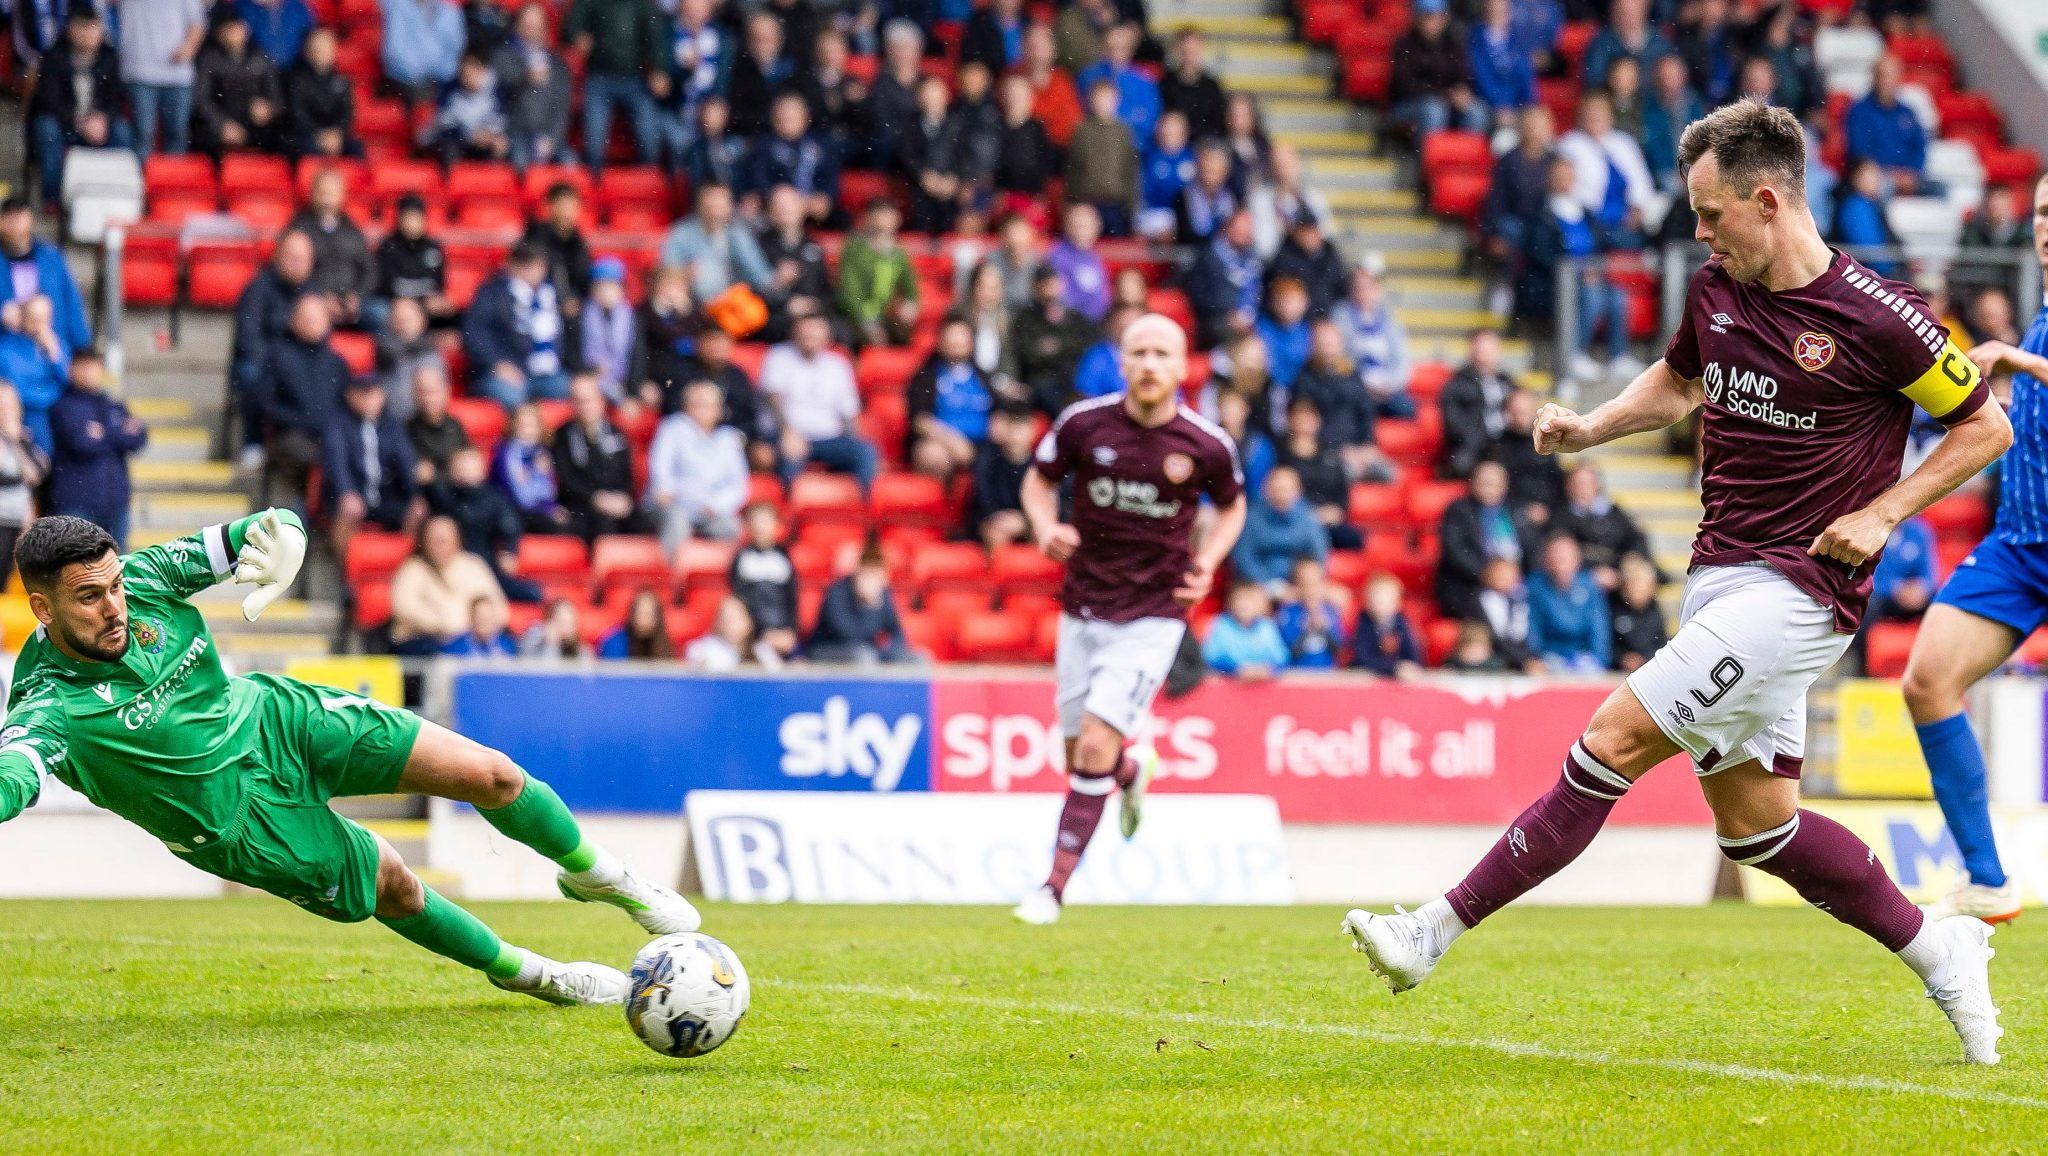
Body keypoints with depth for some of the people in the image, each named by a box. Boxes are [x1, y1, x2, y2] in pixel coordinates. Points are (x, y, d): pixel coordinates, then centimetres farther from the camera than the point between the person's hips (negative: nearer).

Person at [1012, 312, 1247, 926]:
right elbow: (1039, 480, 9)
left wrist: (1208, 562, -6)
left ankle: (1054, 887, -7)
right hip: (1084, 608, 3)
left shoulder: (1206, 445, -9)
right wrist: (1046, 528, -12)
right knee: (1080, 755, 10)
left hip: (1154, 615, -3)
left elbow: (1232, 506, 10)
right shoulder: (1084, 423, -7)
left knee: (1096, 747, -15)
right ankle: (1133, 771, 47)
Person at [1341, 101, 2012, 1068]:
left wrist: (1882, 514, -11)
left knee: (1617, 737, -15)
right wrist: (1591, 428, 10)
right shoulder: (1715, 290, 6)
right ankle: (1936, 950, 24)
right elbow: (1680, 380, 27)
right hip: (1719, 577, 8)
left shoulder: (1879, 318, -13)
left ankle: (1436, 932, -12)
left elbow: (1988, 425, -2)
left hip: (1799, 585, -8)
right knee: (1753, 822, 9)